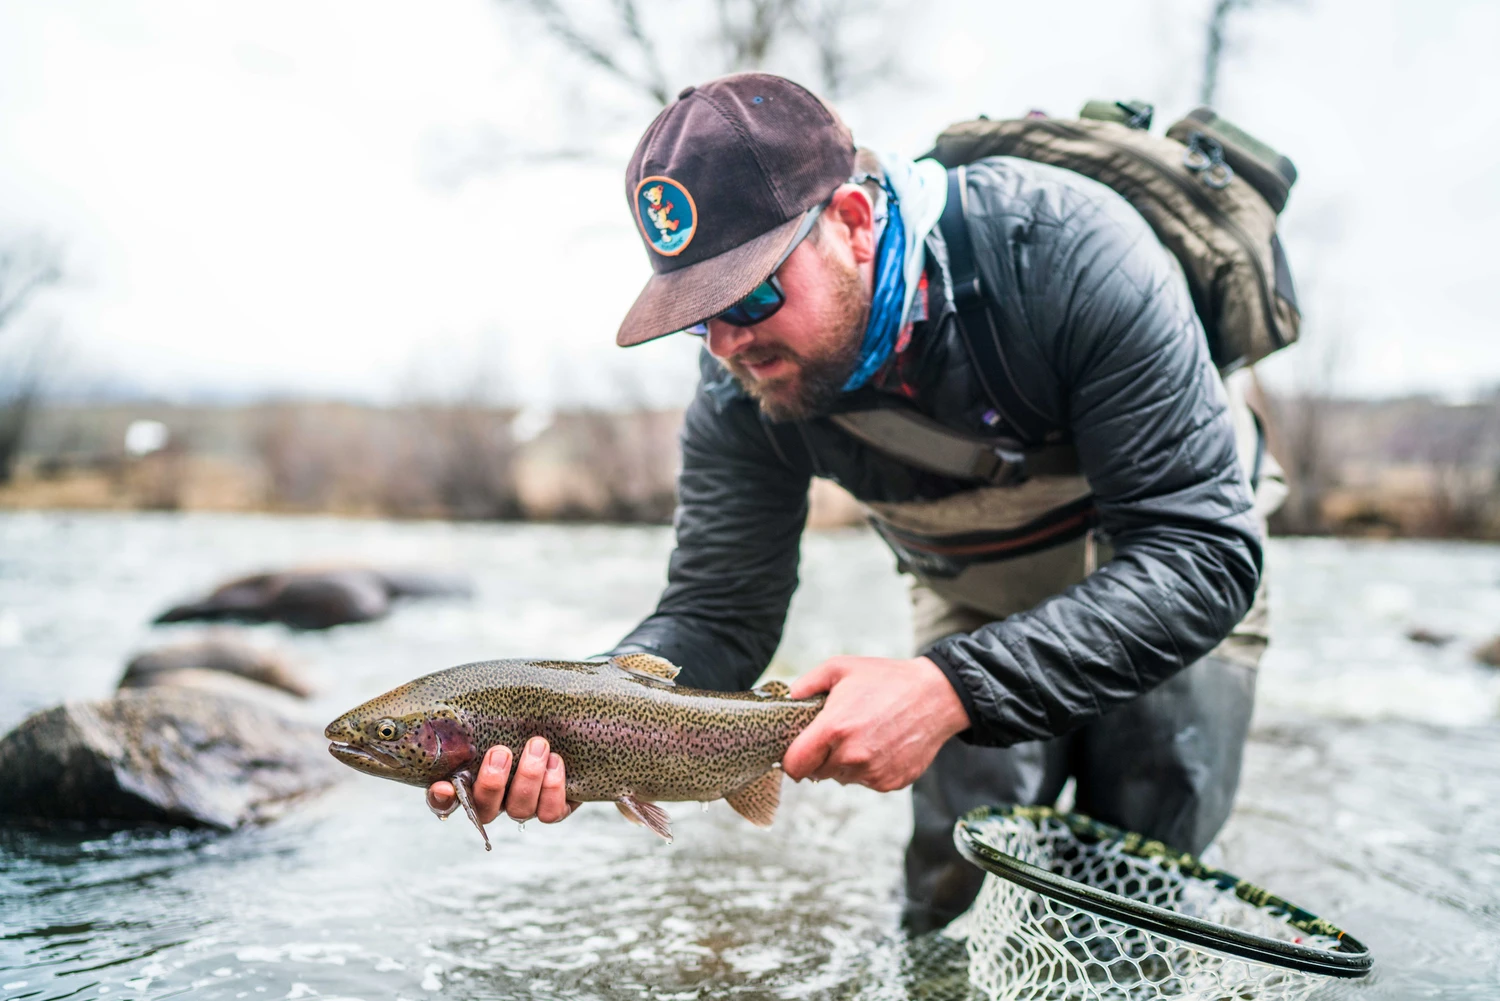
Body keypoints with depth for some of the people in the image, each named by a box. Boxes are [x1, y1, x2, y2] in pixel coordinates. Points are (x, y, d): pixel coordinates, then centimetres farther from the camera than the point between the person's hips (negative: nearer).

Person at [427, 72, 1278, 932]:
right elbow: (716, 617, -21)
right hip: (976, 596, 3)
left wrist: (952, 690, -51)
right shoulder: (744, 387, -25)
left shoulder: (1067, 249, -38)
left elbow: (1202, 554, -39)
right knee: (954, 896, -1)